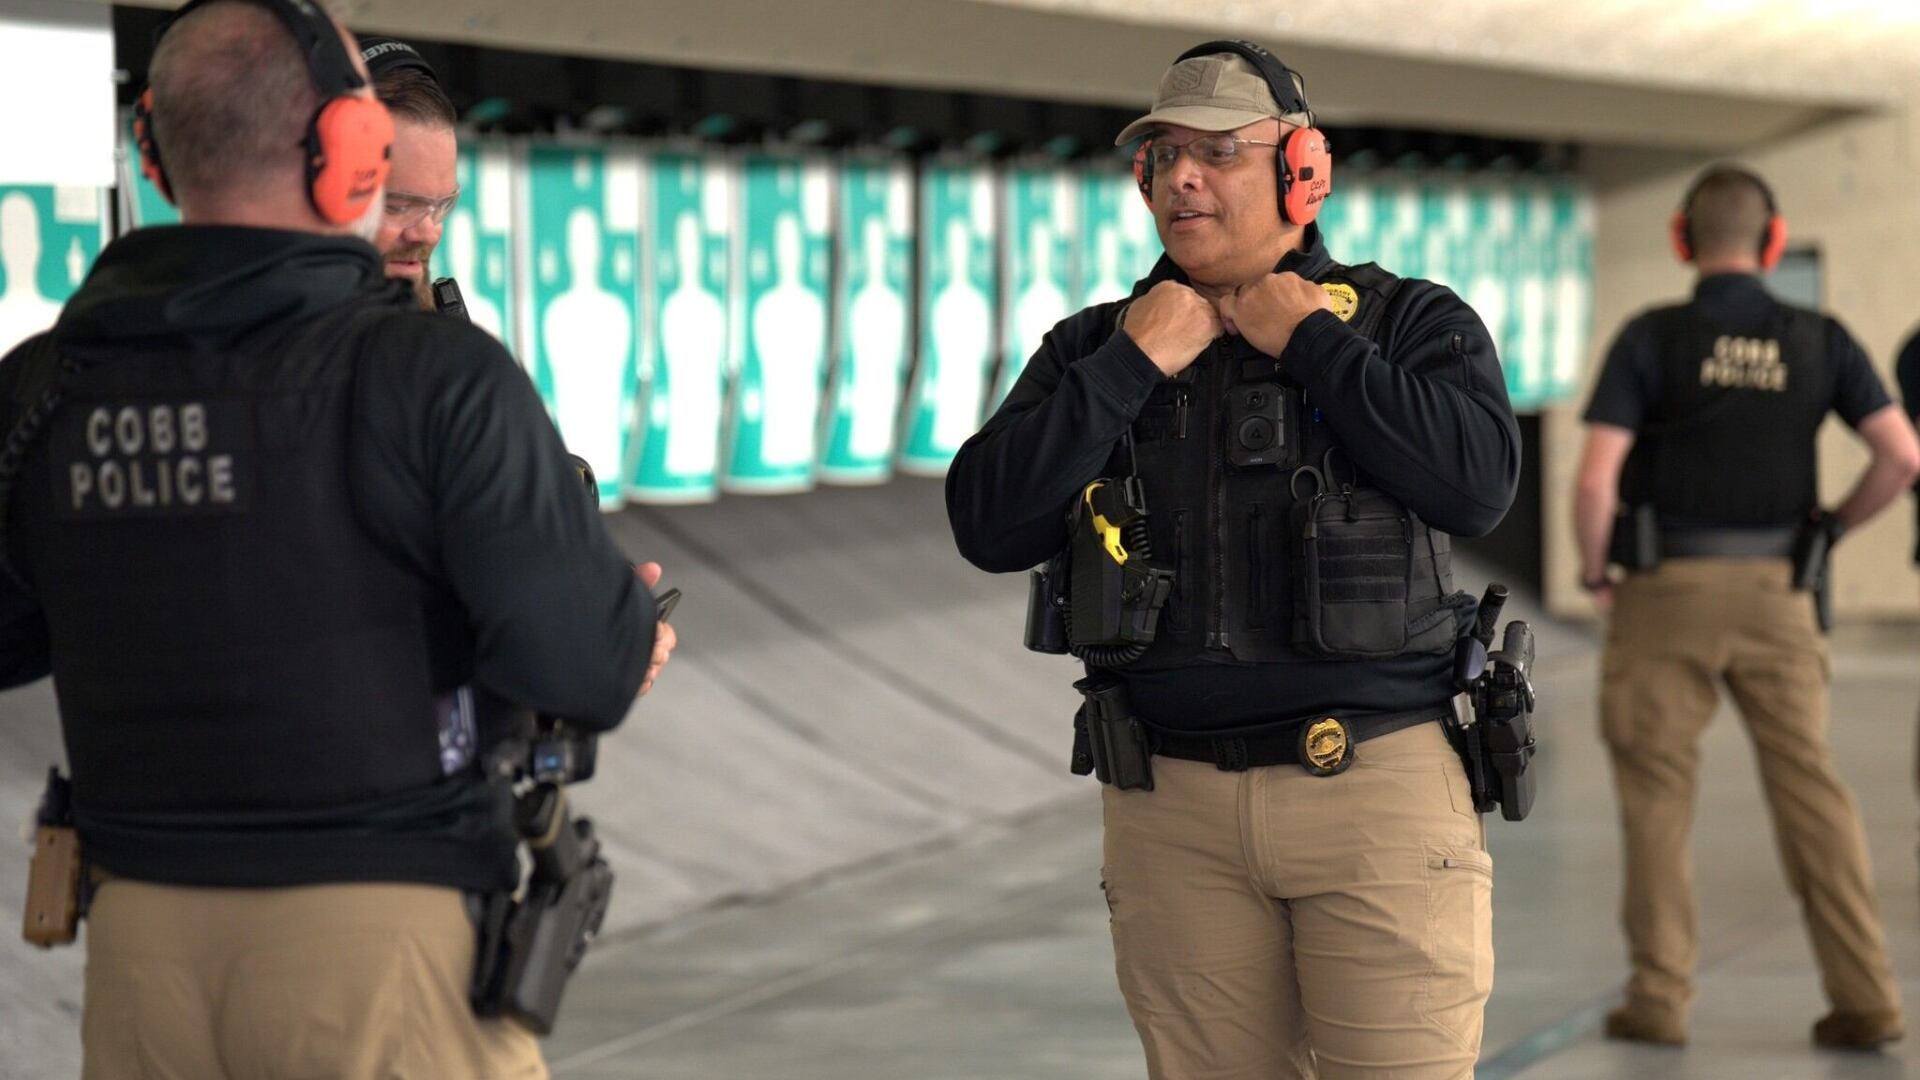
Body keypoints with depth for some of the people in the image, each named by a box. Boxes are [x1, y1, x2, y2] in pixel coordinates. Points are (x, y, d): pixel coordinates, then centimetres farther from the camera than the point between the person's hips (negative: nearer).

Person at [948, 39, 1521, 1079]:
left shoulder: (1412, 322, 5)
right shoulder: (1093, 348, 11)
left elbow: (1478, 482, -15)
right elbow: (989, 526, -2)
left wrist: (1309, 340, -8)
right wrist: (1134, 365, -7)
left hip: (1378, 791, -3)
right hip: (1173, 807, 3)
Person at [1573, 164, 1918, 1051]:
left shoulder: (1650, 339, -6)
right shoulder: (1819, 341, 2)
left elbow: (1596, 480, -14)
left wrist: (1592, 571, 3)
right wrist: (1835, 527, 10)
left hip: (1667, 588, -2)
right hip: (1776, 594, 2)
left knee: (1657, 794, 7)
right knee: (1809, 786, 5)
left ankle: (1659, 998, 8)